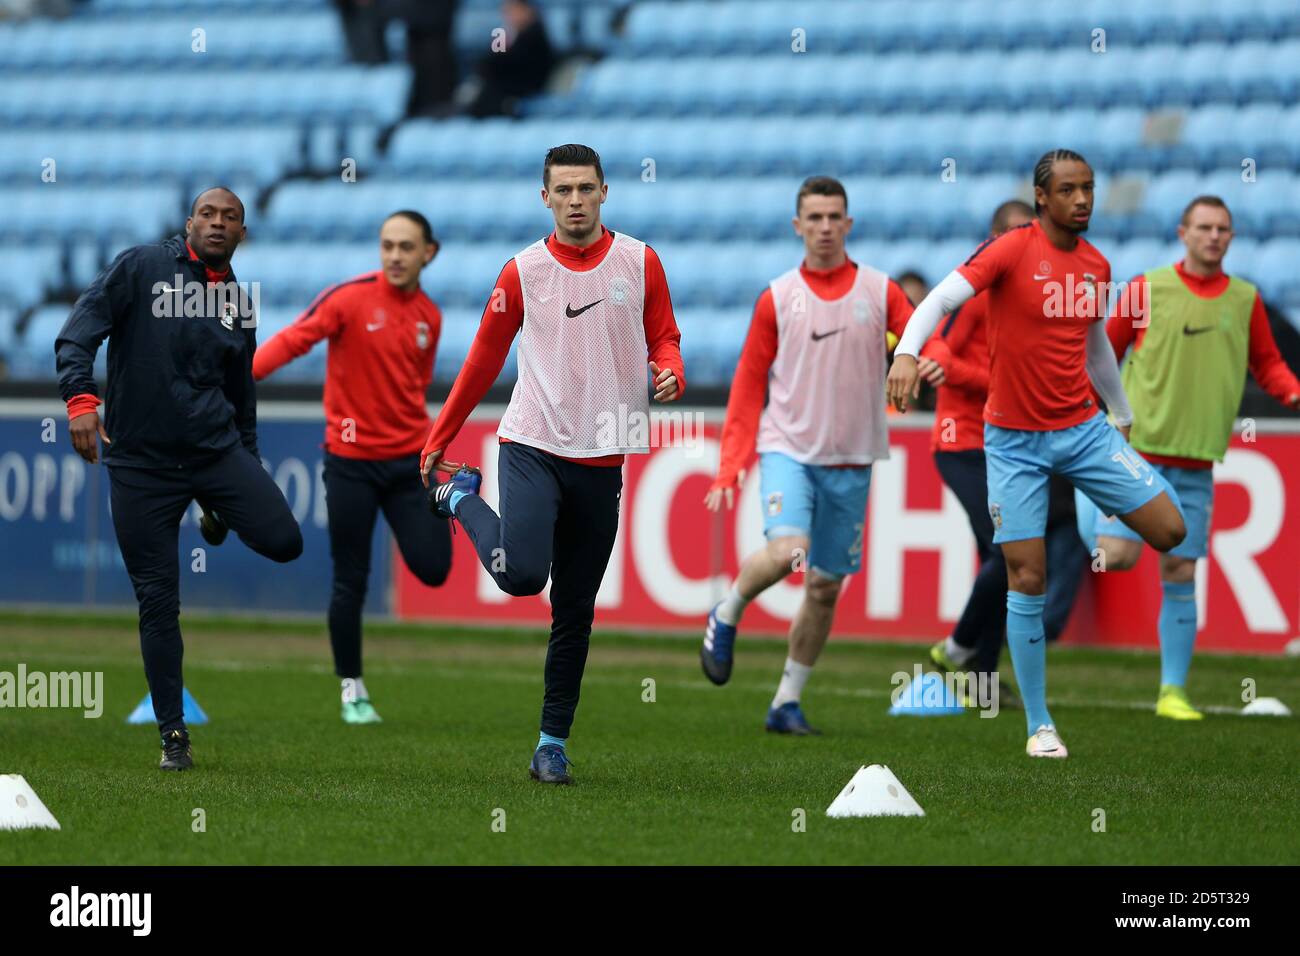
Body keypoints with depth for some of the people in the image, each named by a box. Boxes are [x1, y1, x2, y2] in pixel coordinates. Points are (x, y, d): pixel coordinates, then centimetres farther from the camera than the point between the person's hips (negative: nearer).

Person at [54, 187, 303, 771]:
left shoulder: (239, 304, 11)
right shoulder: (140, 269, -2)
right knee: (157, 604, -2)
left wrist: (248, 473, 22)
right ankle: (173, 734, 10)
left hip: (215, 448, 3)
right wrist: (79, 395, -27)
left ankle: (219, 517, 15)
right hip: (141, 461, -3)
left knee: (284, 542, -19)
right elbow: (79, 332, -11)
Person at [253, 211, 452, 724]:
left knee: (432, 570, -8)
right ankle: (352, 690, 17)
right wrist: (240, 374, -29)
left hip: (408, 458, 3)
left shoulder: (430, 317, 6)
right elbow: (293, 339, -17)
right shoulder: (351, 297, -10)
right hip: (351, 463, -3)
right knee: (350, 582, 2)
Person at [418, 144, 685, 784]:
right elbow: (483, 361, 9)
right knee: (521, 574, -22)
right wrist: (438, 440, 10)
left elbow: (664, 337, 13)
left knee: (575, 611, 5)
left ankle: (553, 743, 14)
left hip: (602, 459, 2)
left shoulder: (640, 263, 5)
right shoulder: (523, 273, 1)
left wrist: (669, 374, -11)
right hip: (533, 445, -2)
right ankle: (461, 500, 8)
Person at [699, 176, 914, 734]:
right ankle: (727, 615, 4)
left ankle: (787, 703, 17)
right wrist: (730, 469, -2)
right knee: (786, 552, -25)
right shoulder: (777, 299, 3)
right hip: (788, 449, -2)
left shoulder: (880, 292, 4)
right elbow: (748, 386, 5)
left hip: (851, 461, 2)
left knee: (825, 588, 4)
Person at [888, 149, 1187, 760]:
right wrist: (907, 353, -38)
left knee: (1169, 532, -8)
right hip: (1016, 440, -5)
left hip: (1084, 428, 5)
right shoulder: (1012, 250, -11)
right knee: (1027, 580, -5)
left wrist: (1124, 416, 32)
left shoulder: (1096, 265, 7)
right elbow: (941, 299, -21)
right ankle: (1039, 725, 4)